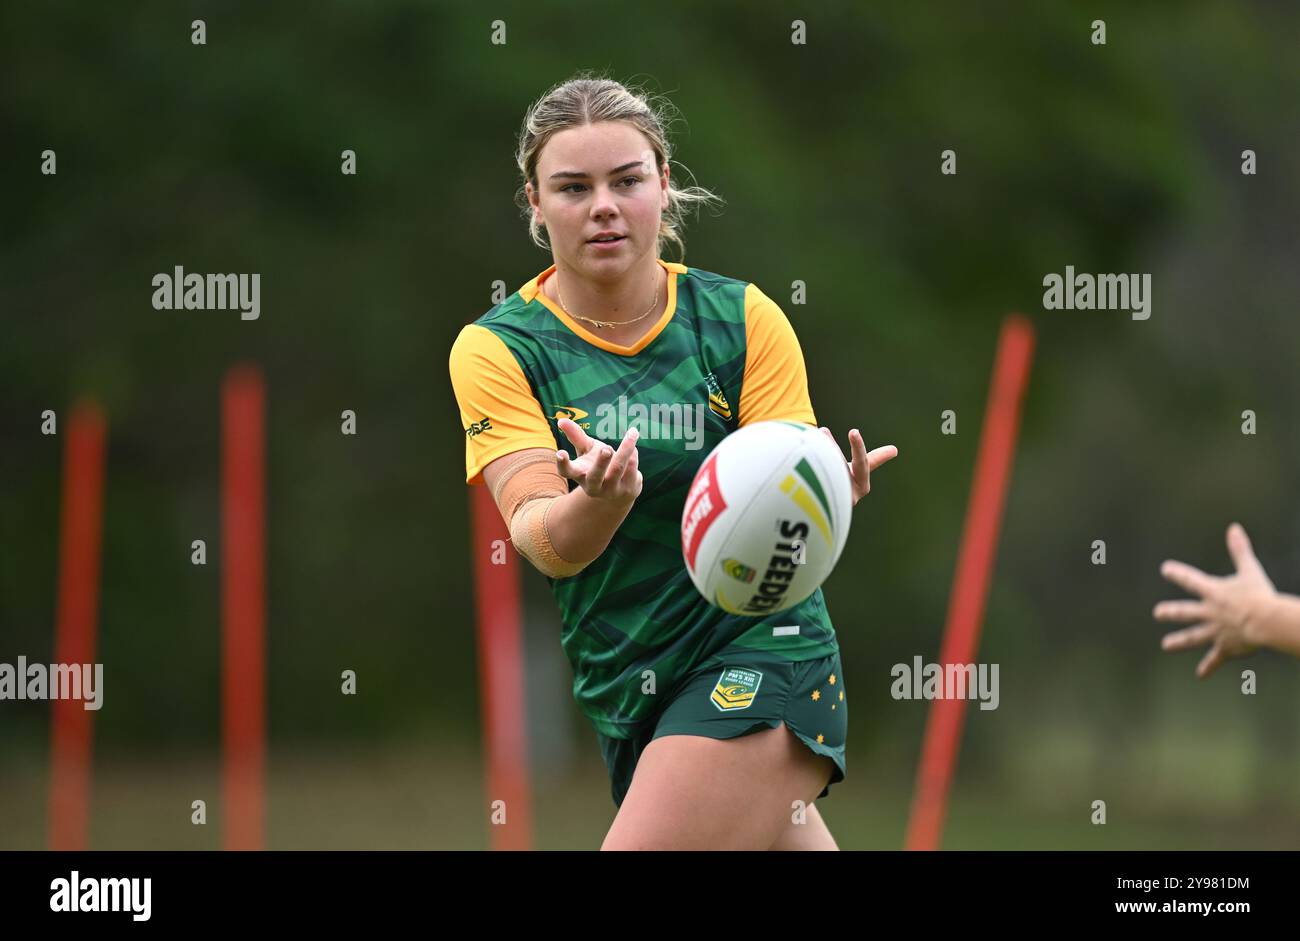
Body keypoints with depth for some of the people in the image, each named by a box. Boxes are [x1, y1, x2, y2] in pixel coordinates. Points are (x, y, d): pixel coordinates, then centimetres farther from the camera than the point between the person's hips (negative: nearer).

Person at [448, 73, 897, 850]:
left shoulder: (744, 320, -3)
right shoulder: (496, 350, -3)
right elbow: (541, 540, -16)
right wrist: (596, 507, -39)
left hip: (759, 656, -3)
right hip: (623, 691, 3)